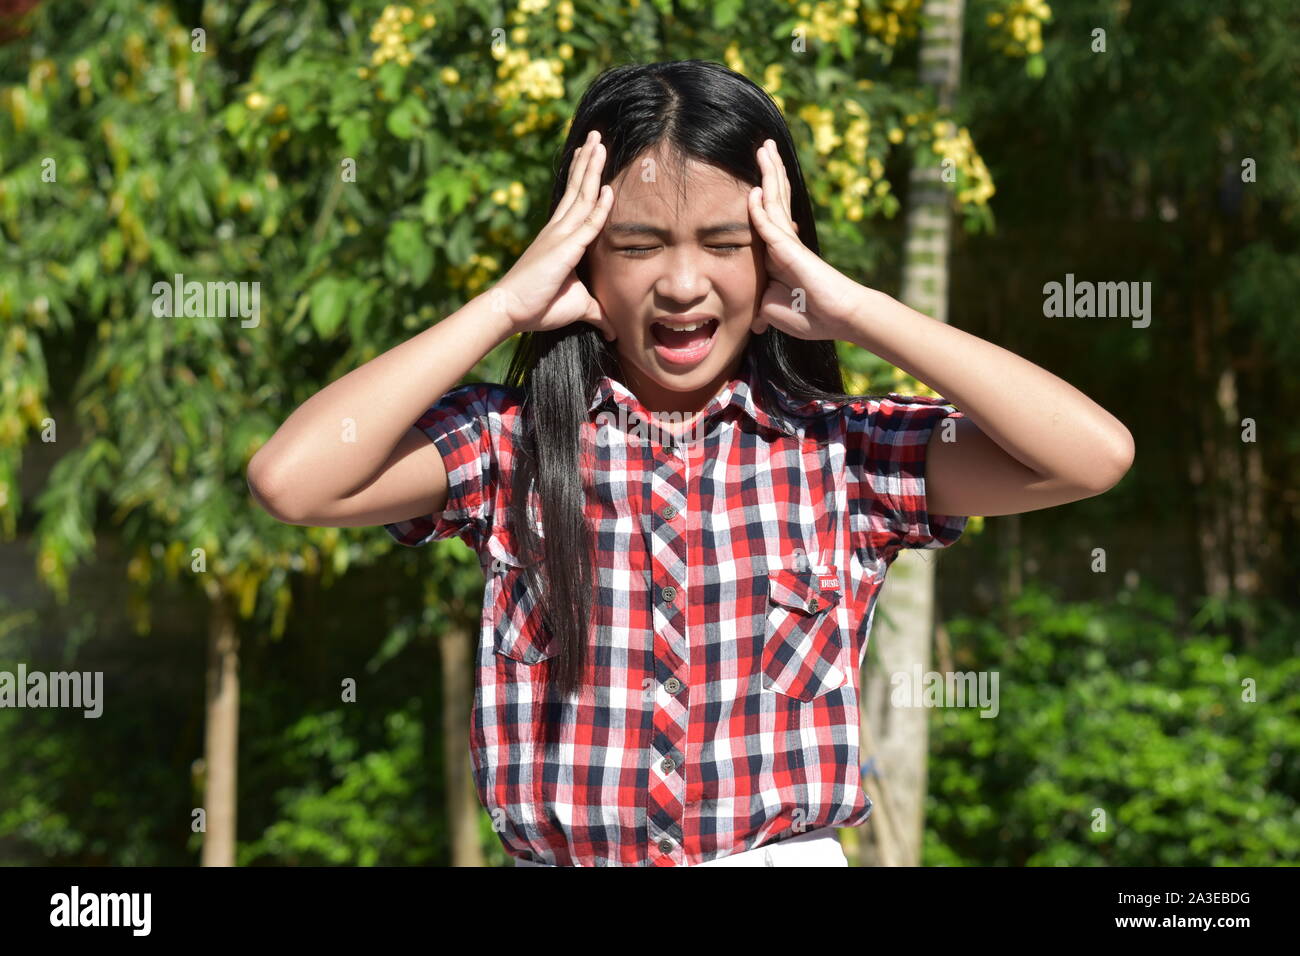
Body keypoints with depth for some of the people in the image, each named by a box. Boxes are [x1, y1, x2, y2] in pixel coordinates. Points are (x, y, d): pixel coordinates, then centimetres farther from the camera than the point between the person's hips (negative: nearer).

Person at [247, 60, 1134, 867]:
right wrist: (506, 306, -3)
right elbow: (290, 478, -12)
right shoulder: (509, 447, 5)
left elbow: (1095, 454, -7)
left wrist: (852, 308, -3)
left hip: (792, 852, 0)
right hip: (554, 858, 0)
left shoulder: (845, 452, 6)